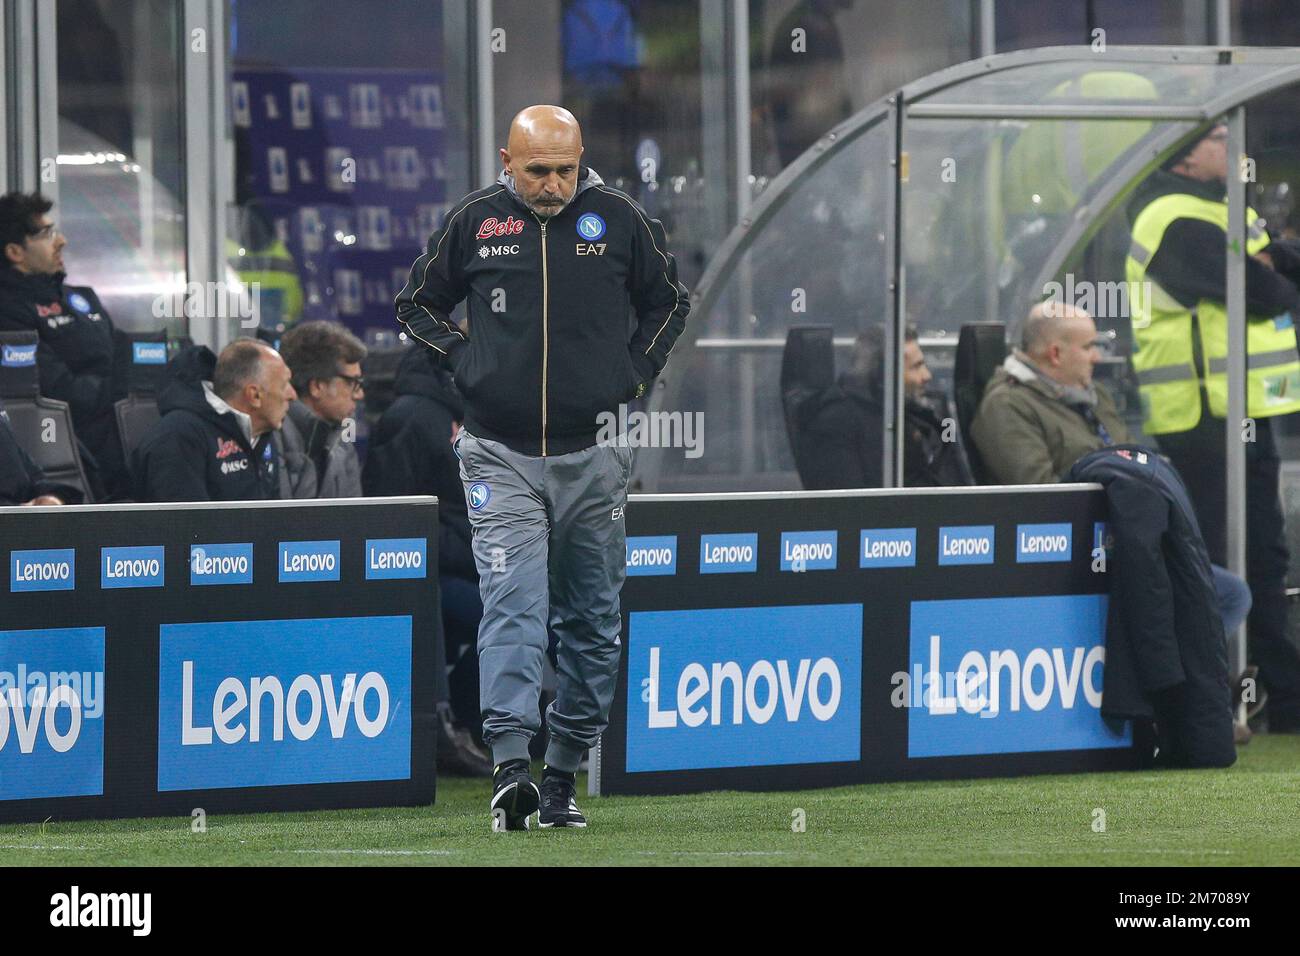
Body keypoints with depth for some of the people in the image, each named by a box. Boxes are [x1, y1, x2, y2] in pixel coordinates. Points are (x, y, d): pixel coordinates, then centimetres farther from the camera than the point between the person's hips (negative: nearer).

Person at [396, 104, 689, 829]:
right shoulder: (476, 223, 1)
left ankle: (564, 775, 15)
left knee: (592, 622, 6)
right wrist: (468, 361, 2)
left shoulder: (619, 219, 1)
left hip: (594, 456, 2)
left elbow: (670, 302, 17)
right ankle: (510, 767, -23)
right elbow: (417, 306, 15)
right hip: (501, 457, -2)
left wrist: (634, 377, 5)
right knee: (512, 608, -14)